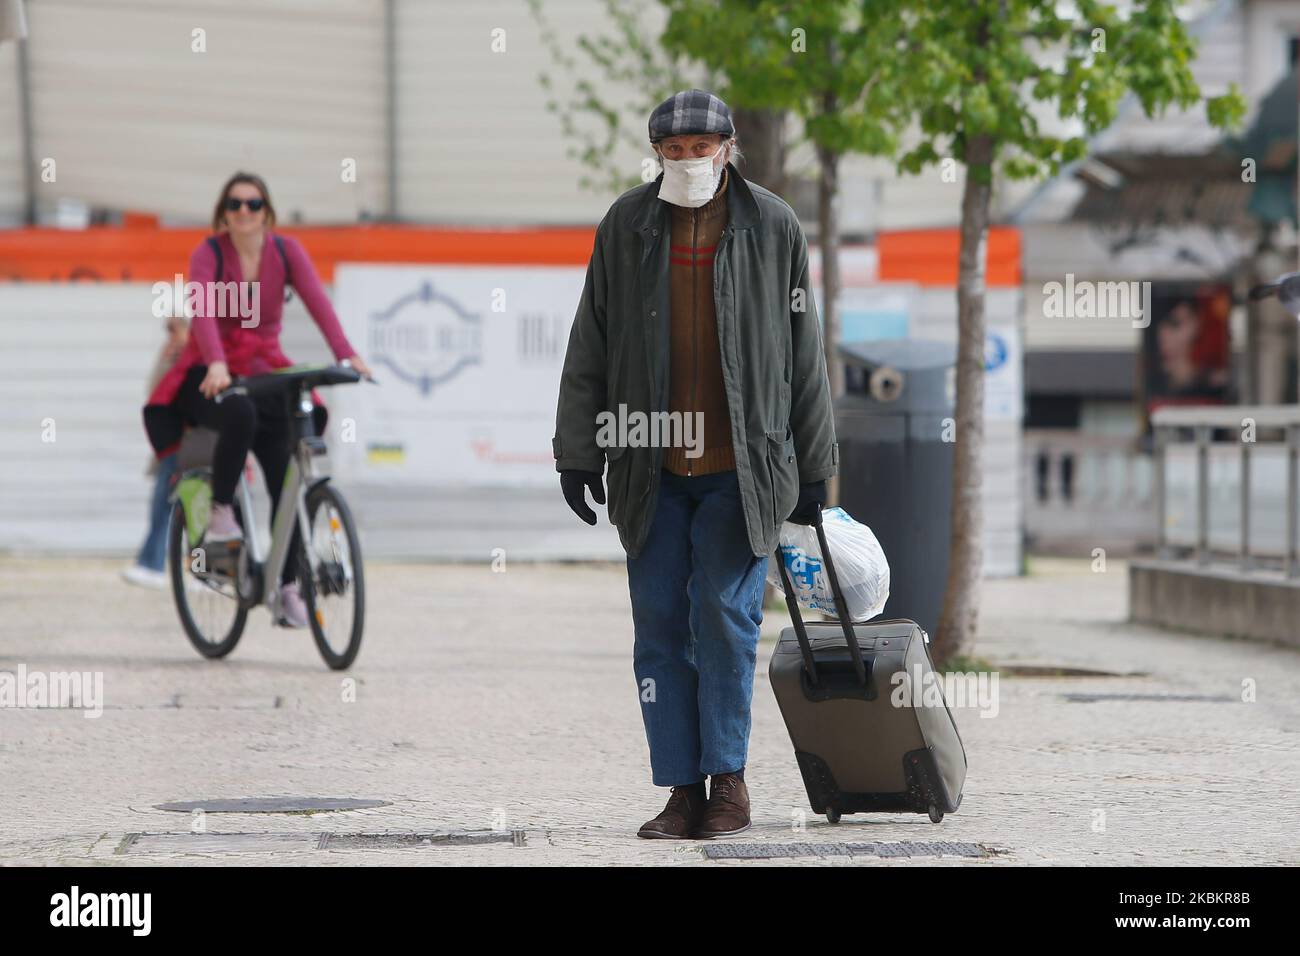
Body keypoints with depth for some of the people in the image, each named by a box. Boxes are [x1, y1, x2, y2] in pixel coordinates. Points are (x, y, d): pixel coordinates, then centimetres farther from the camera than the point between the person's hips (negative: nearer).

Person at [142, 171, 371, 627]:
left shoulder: (286, 251, -3)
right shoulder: (209, 253, -11)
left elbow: (317, 300, -16)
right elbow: (203, 311, -26)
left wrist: (346, 354, -32)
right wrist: (216, 364, -44)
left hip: (263, 371, 3)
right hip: (209, 375, -3)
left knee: (287, 479, -7)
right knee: (240, 415, -38)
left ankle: (287, 587, 1)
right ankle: (220, 515, -21)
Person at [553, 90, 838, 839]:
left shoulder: (772, 227, 1)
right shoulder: (625, 226, 5)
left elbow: (804, 355, 5)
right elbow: (590, 349, 8)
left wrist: (812, 468, 4)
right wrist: (578, 454, 4)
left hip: (741, 468, -2)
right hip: (651, 469, 2)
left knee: (726, 616, -6)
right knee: (660, 627, 1)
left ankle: (728, 777, 5)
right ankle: (683, 790, 6)